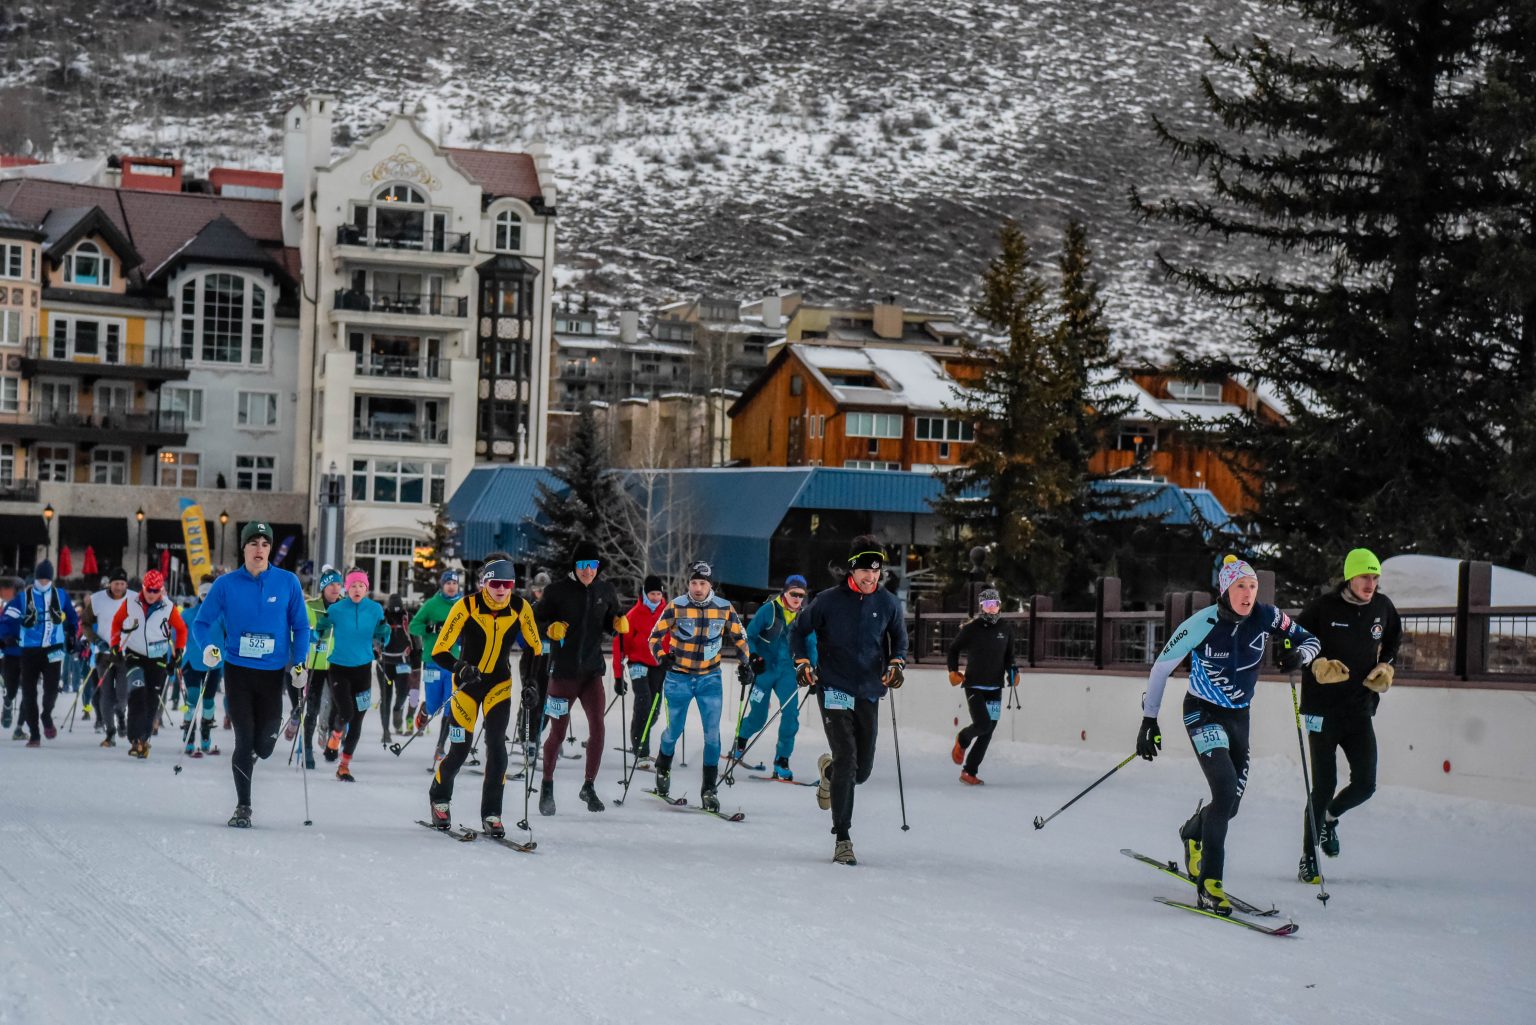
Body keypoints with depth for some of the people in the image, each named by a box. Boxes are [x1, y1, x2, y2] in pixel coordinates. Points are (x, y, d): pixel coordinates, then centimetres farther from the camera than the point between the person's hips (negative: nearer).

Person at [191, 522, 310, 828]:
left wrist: (299, 664, -4)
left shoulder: (288, 582, -1)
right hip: (238, 670, -1)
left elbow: (301, 627, 6)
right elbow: (202, 623, 3)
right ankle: (243, 806, 10)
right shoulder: (226, 584, -2)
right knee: (245, 740, -4)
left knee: (264, 745, 1)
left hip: (273, 673, 1)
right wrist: (209, 646, -17)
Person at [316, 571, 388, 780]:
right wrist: (322, 622, -18)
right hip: (339, 667, -2)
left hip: (363, 668, 3)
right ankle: (334, 740, 16)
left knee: (357, 720, 4)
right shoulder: (336, 609, -8)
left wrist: (383, 631, -15)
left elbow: (381, 638, 7)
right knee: (345, 713, -19)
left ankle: (345, 765, 17)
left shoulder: (375, 610, -2)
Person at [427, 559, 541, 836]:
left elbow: (534, 647, 4)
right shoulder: (466, 606, -18)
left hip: (499, 684, 2)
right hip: (467, 683, -2)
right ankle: (439, 799, 29)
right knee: (460, 750, 0)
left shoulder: (520, 608, -11)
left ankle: (491, 815, -5)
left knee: (496, 745, -14)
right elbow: (439, 651, -18)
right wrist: (460, 668, -36)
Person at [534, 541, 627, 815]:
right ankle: (547, 786, 26)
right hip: (563, 671, -2)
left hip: (592, 670, 2)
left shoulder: (605, 591, 4)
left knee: (597, 727, -10)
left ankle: (589, 786, 5)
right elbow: (536, 620, -1)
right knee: (558, 733, 6)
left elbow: (611, 620, 17)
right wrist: (550, 628, -21)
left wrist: (620, 623, -5)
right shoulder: (558, 590, -7)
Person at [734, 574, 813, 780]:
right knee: (758, 717, 3)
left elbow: (811, 644, 9)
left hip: (786, 671, 3)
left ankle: (782, 761, -2)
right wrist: (753, 657, -21)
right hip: (764, 670, -3)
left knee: (791, 713, -13)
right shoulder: (768, 610, -11)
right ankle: (740, 738, 38)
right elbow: (749, 636, -6)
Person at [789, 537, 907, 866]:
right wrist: (802, 663, -3)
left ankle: (828, 769, 45)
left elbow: (899, 637, 20)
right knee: (847, 759, -15)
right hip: (834, 688, -4)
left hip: (869, 693, 4)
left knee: (862, 770, 7)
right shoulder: (829, 600, -4)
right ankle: (842, 839, -11)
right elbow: (798, 630, 9)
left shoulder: (888, 603, 4)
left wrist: (896, 663, 2)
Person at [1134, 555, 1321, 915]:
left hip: (1238, 716, 5)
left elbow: (1308, 640, 3)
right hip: (1202, 713, -5)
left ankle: (1192, 834, 45)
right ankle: (1209, 885, -20)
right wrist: (1149, 721, -7)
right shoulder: (1202, 624, -20)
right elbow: (1162, 667, -9)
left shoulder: (1265, 616, -10)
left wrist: (1300, 654, -21)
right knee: (1226, 788, -24)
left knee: (1231, 803, 8)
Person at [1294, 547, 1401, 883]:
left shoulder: (1383, 607, 4)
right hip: (1324, 711, -4)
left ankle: (1330, 817, 32)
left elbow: (1393, 641, 23)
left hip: (1361, 710, 4)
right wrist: (1317, 664, -17)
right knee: (1324, 785, -5)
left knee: (1365, 784, -2)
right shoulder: (1324, 607, -9)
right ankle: (1308, 858, 8)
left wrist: (1386, 667, 5)